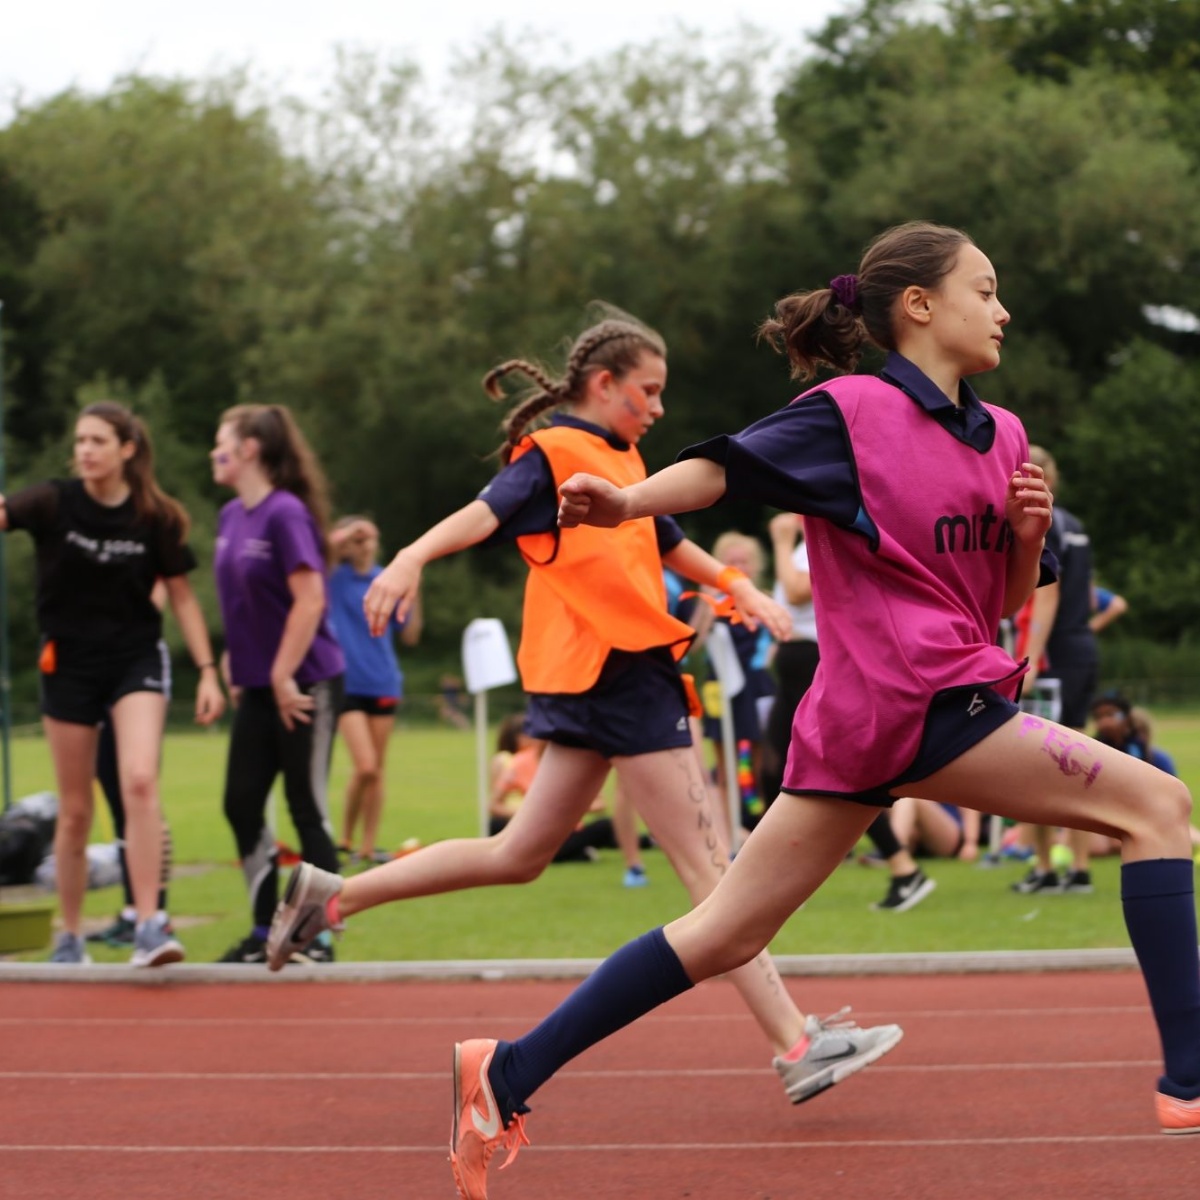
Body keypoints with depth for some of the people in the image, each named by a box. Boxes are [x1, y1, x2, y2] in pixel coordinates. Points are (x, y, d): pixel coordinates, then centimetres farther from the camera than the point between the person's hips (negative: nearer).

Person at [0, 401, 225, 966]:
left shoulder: (156, 517, -4)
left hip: (136, 659, 0)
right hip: (68, 664, 1)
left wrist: (207, 671, 1)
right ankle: (69, 937, 22)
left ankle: (148, 925, -19)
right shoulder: (55, 501, -6)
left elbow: (182, 597, 5)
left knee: (139, 782, -21)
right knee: (75, 810, 7)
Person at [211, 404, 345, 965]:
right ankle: (264, 932, 17)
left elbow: (310, 601, -19)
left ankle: (320, 937, 7)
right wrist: (236, 669, 12)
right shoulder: (231, 516, 9)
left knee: (307, 809, -1)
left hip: (304, 685, -8)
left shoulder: (286, 513, -15)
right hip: (257, 687, 8)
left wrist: (284, 677, -18)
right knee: (241, 804, 7)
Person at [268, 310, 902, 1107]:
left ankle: (332, 896, 18)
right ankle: (797, 1046, -6)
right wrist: (413, 557, -44)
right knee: (709, 864, -8)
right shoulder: (556, 452, -9)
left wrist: (736, 586, 20)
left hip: (625, 669, 10)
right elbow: (489, 511, -26)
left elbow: (665, 540, 33)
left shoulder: (621, 459, 19)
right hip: (616, 671, -10)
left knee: (519, 856, 14)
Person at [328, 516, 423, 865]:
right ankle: (346, 841, 5)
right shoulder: (335, 577, -2)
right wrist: (344, 535, -22)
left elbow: (410, 636, 8)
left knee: (377, 771, 6)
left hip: (383, 683, 3)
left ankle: (368, 847, 15)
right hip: (347, 684, -3)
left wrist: (414, 596, -4)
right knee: (365, 767, -13)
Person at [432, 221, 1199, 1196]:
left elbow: (1009, 598, 21)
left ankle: (510, 1072, 12)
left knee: (727, 935, 9)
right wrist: (628, 501, -38)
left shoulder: (1001, 435, 17)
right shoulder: (852, 412, -6)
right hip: (918, 698, -8)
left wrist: (1029, 533, 0)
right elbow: (725, 466, -18)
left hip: (857, 716, 8)